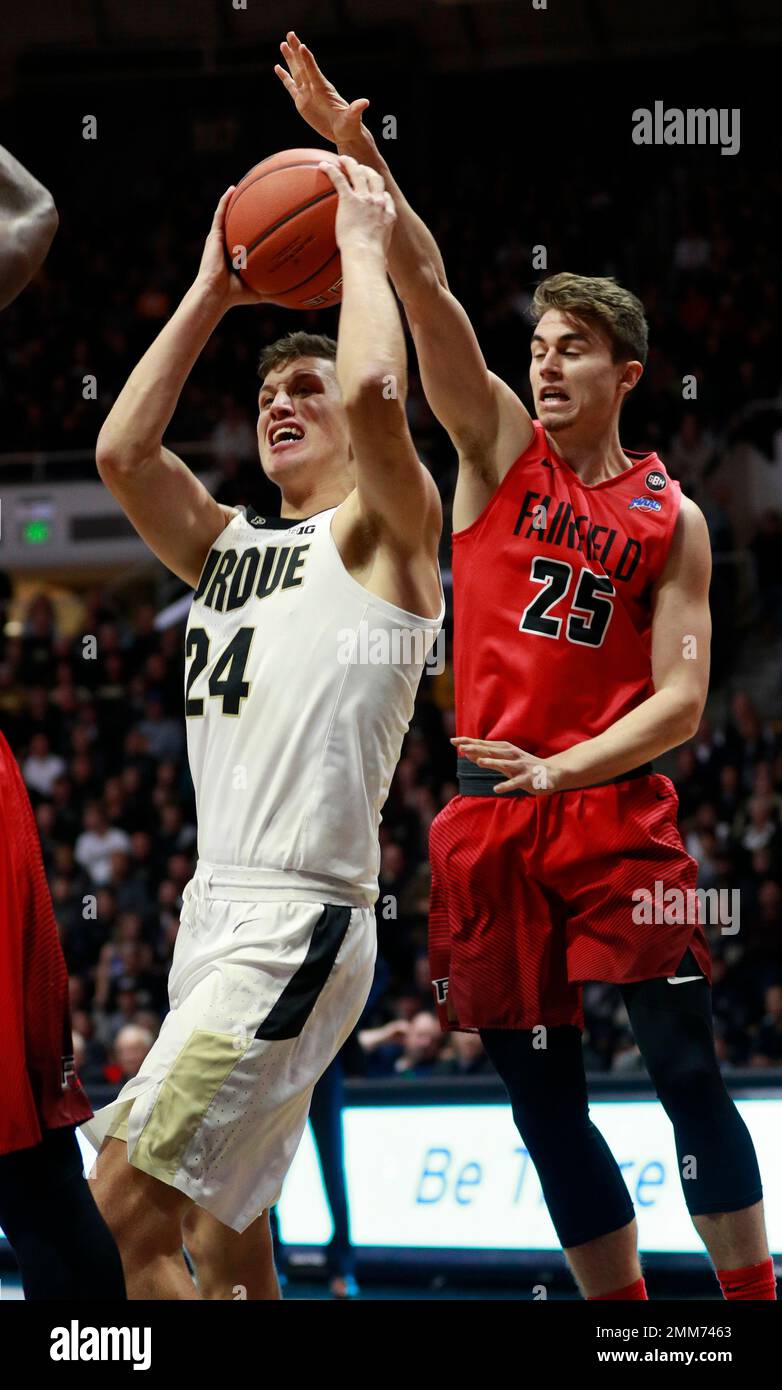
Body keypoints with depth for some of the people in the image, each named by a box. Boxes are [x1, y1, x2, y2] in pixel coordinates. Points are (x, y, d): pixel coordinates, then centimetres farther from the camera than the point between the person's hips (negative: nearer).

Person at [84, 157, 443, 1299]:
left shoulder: (382, 532, -1)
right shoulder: (228, 543, 21)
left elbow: (378, 391, -21)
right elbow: (122, 450, 8)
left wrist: (364, 249, -6)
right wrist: (211, 296, 12)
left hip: (301, 917, -8)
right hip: (218, 907, 8)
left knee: (130, 1192, -19)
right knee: (223, 1236, 10)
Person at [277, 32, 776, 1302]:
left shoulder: (671, 518, 6)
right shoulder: (499, 447, 8)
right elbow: (427, 291, -5)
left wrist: (560, 768, -16)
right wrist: (357, 150, -17)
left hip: (616, 812, -2)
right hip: (489, 824, 2)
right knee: (543, 1097, 3)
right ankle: (624, 1316, 13)